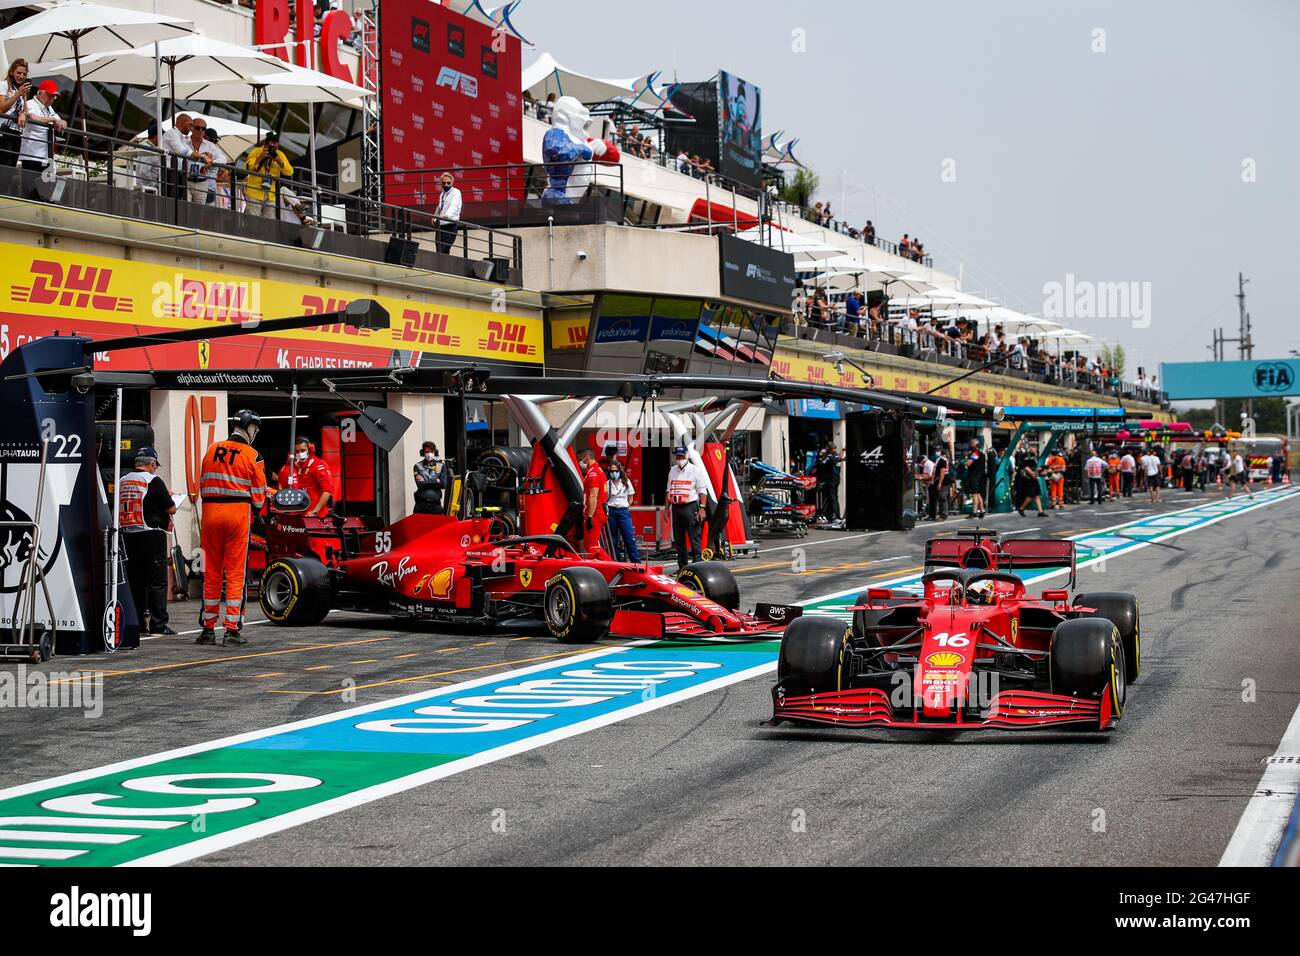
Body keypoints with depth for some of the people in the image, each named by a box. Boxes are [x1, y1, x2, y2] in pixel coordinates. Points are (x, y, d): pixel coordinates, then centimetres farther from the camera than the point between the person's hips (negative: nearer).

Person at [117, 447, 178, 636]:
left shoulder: (122, 481, 10)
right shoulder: (154, 481, -9)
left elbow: (117, 509, 18)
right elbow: (171, 509, -9)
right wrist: (169, 499, 13)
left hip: (128, 536, 6)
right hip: (151, 536, -6)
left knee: (135, 581, 11)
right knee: (157, 582, -2)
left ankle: (137, 623, 12)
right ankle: (158, 624, -4)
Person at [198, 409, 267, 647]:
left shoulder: (211, 450, 8)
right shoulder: (252, 456, -4)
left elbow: (202, 485, 13)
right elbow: (258, 494, 0)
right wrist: (256, 511, 19)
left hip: (210, 512, 4)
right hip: (238, 514, -4)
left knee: (211, 572, 10)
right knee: (235, 573, 0)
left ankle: (208, 629, 13)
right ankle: (232, 630, -2)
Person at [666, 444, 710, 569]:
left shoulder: (695, 470, -1)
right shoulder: (672, 471, 17)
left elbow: (702, 491, -5)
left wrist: (702, 508, -13)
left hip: (690, 507, -6)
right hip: (676, 508, 6)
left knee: (694, 538, -8)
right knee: (678, 539, 8)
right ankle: (682, 566, 14)